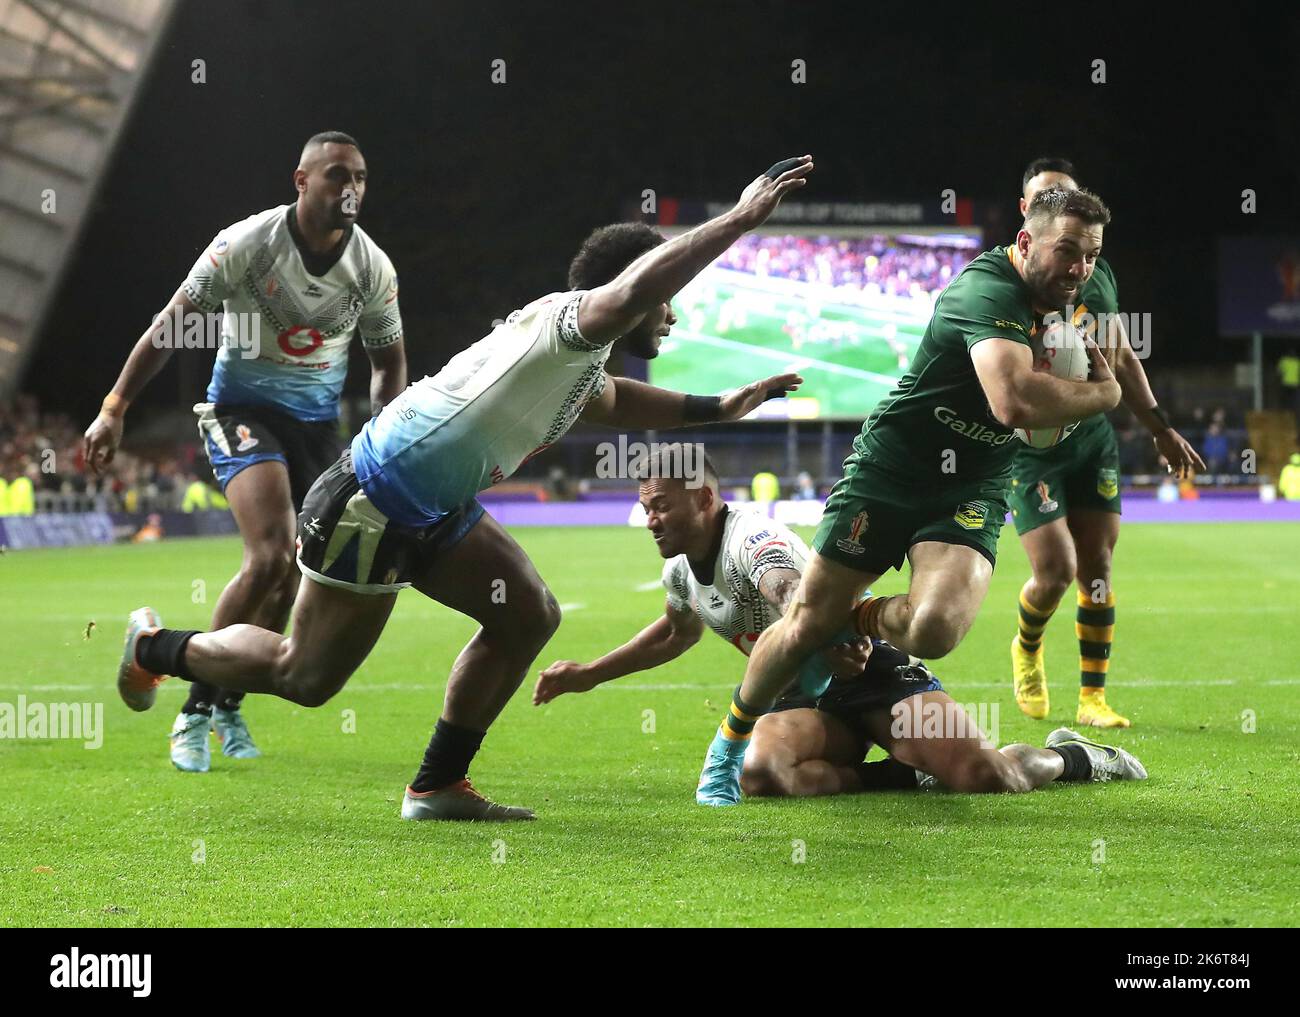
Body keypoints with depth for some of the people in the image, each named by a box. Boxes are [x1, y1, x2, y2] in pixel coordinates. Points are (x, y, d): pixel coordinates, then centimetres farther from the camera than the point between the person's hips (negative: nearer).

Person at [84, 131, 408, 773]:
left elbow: (388, 362, 10)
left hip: (318, 423, 5)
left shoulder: (373, 268, -5)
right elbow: (171, 324, -8)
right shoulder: (247, 243, -15)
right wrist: (114, 410, -9)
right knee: (271, 556, -23)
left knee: (292, 577, 2)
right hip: (242, 408, -4)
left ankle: (227, 705, 25)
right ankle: (196, 711, -10)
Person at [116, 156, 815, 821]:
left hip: (437, 512, 10)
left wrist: (718, 408, 32)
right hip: (371, 509, -10)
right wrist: (740, 219, -38)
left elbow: (615, 400, 37)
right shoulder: (564, 322, -20)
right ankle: (156, 650, 27)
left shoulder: (581, 372, 11)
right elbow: (635, 287, -43)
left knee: (529, 617, 3)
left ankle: (437, 786, 12)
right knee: (305, 677, 3)